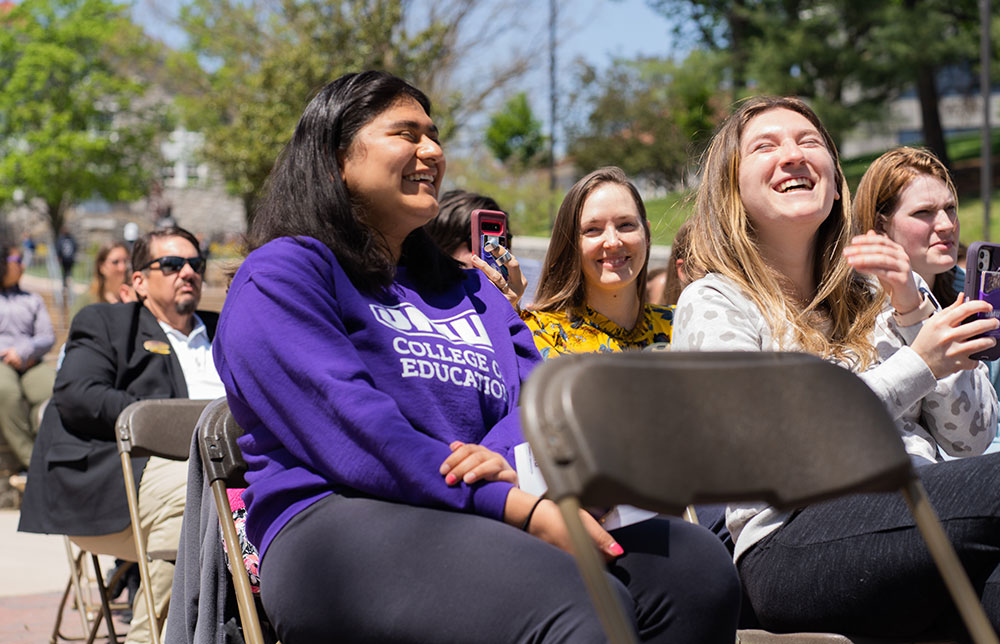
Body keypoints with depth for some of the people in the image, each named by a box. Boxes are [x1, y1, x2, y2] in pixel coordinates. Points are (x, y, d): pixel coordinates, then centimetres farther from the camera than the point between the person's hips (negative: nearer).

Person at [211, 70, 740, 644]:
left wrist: (511, 461, -12)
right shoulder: (281, 274, 7)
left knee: (701, 574, -21)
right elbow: (350, 427, -10)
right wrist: (519, 508, -19)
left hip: (484, 519, 7)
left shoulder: (469, 290, 32)